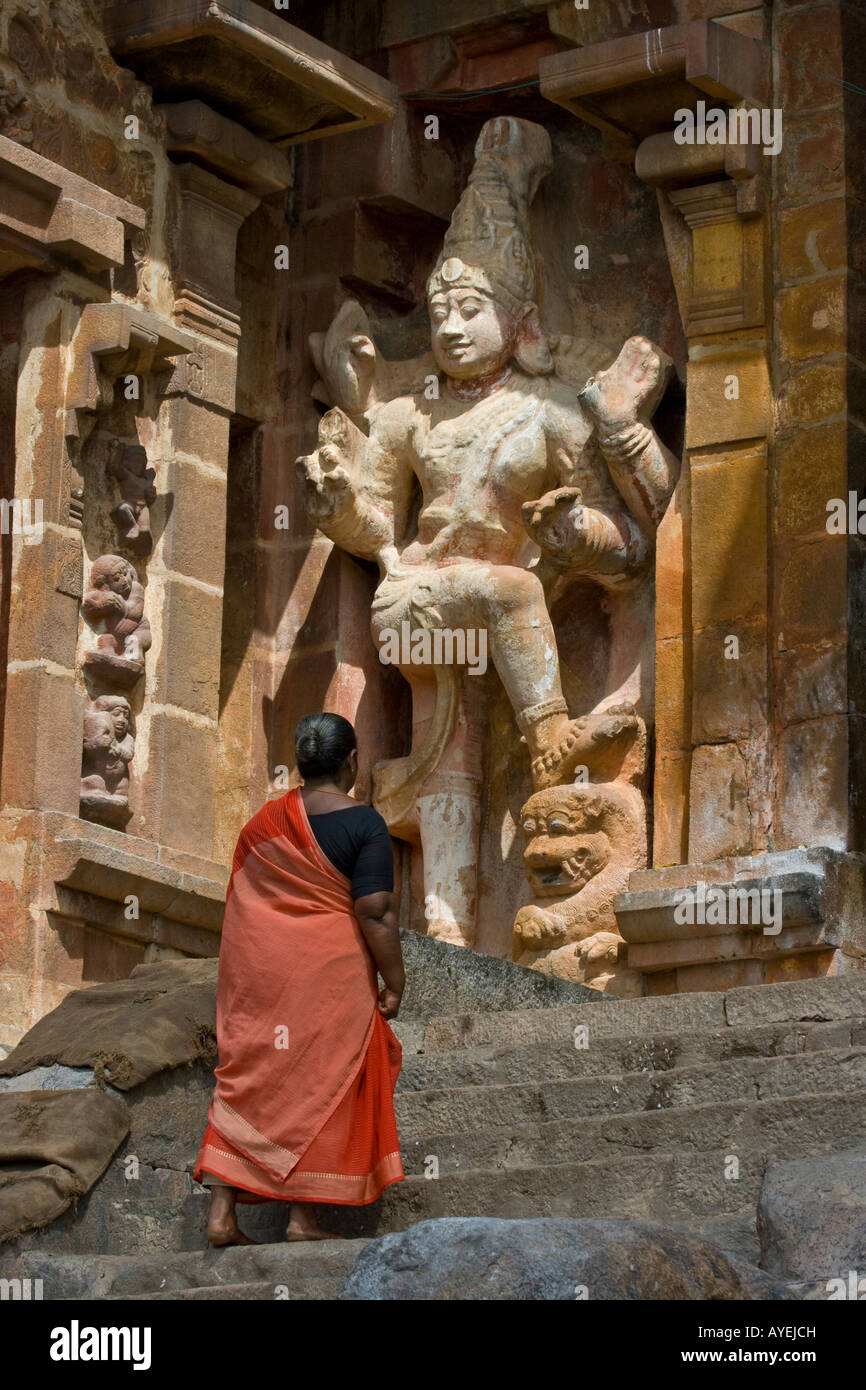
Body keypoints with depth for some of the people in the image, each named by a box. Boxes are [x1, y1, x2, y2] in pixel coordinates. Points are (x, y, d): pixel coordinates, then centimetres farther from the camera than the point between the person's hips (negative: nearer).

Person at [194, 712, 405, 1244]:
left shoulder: (263, 822, 6)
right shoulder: (364, 824, -11)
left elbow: (242, 903, 12)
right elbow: (373, 911, -16)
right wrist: (395, 982, -8)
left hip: (257, 968, 5)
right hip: (328, 972, -5)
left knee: (248, 1077, 8)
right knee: (321, 1082, 5)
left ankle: (223, 1212, 2)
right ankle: (304, 1216, 6)